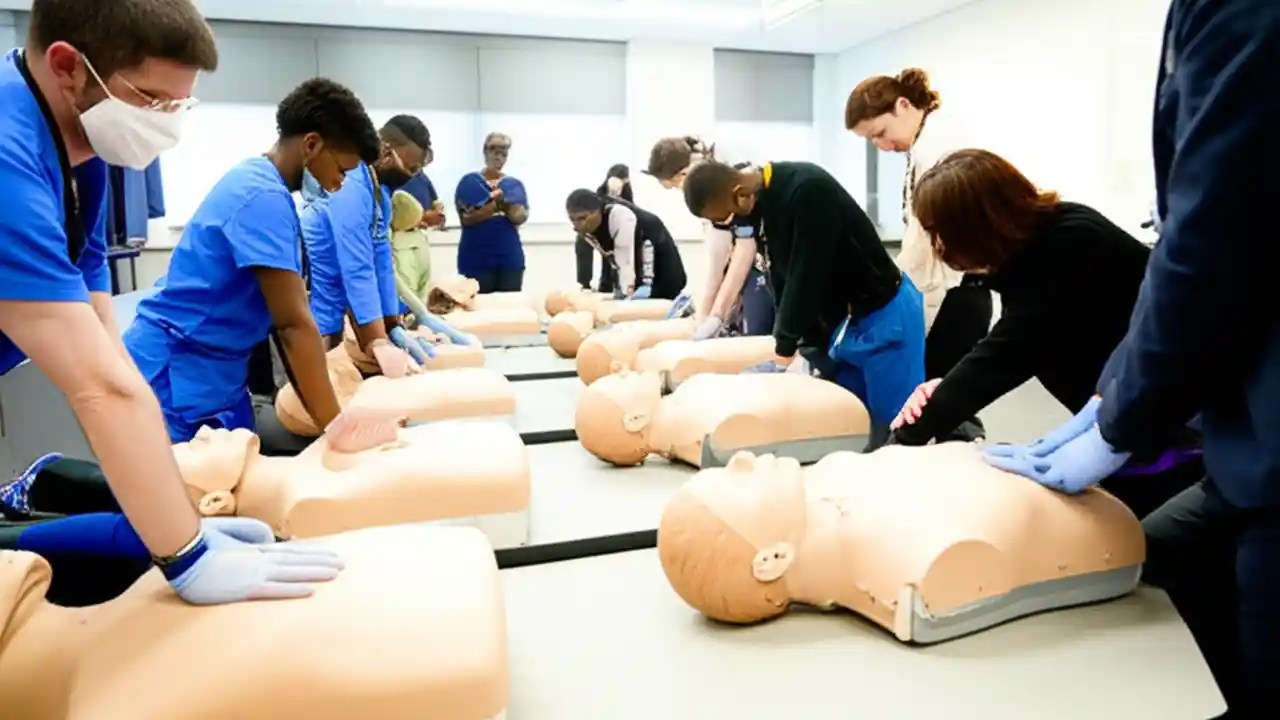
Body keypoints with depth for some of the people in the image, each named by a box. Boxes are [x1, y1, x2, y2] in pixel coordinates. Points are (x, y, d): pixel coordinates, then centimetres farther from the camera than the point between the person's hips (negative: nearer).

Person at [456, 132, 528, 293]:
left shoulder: (515, 185, 10)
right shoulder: (469, 182, 3)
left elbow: (521, 217, -3)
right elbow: (467, 218, -7)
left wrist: (503, 205, -21)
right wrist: (494, 205, -16)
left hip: (510, 259, 3)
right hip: (476, 260, -2)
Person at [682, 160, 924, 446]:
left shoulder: (808, 190, -27)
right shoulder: (764, 200, 1)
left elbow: (807, 275, -26)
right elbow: (783, 275, 4)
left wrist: (784, 354, -20)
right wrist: (785, 342, -2)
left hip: (881, 313, -8)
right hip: (837, 319, 9)